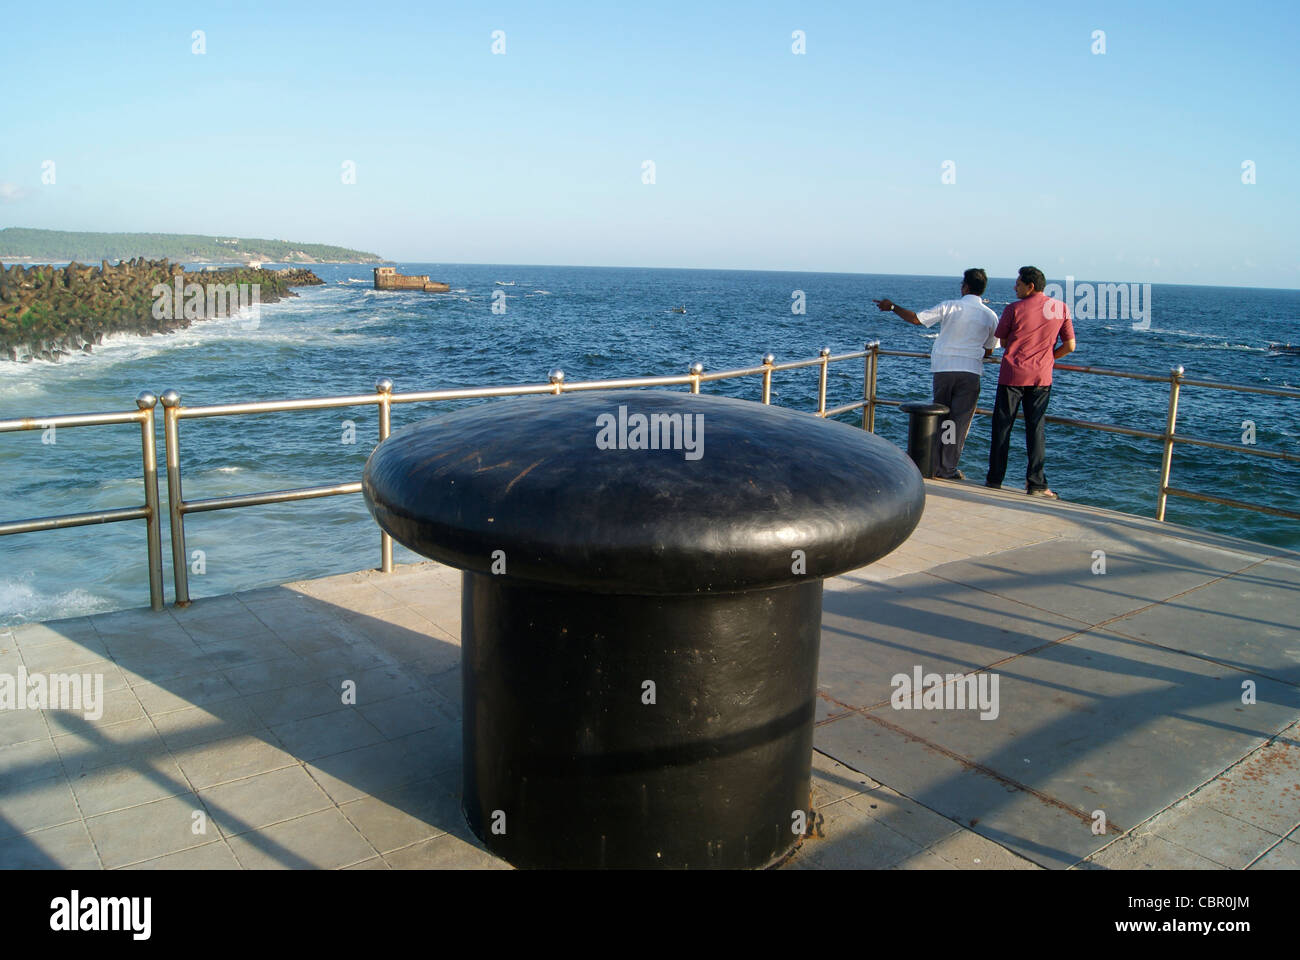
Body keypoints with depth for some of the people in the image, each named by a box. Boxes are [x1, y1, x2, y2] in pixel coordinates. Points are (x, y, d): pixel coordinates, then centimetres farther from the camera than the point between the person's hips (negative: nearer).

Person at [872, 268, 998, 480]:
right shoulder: (990, 316, 3)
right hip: (970, 372, 0)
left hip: (943, 368, 0)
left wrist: (892, 307, 9)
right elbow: (988, 351, 12)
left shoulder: (949, 307, -4)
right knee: (960, 422, 5)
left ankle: (934, 464, 18)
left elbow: (916, 319, -4)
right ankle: (947, 469, 7)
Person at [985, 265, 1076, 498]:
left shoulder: (1014, 309, -7)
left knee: (1002, 426, 6)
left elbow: (1002, 341, 4)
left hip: (1012, 374, -2)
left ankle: (995, 478, 11)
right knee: (1036, 429, 6)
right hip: (1041, 377, 3)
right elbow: (1070, 346, 4)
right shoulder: (1062, 309, 3)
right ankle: (1036, 483, 3)